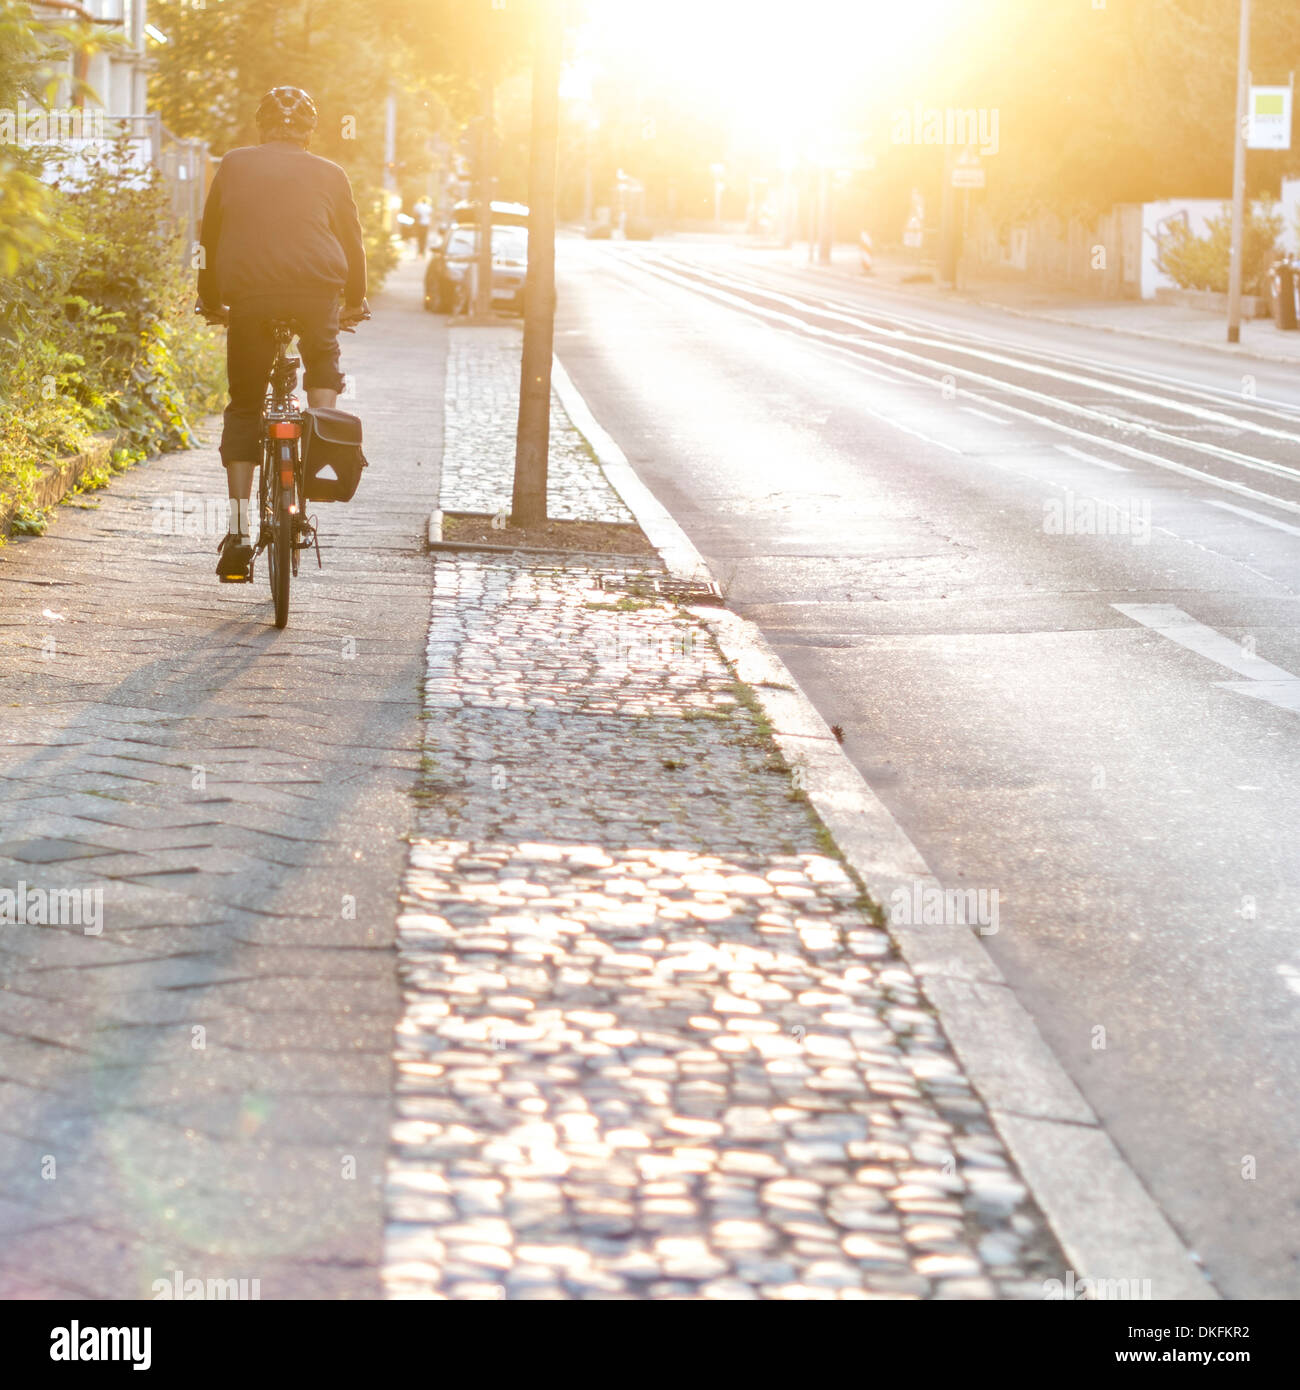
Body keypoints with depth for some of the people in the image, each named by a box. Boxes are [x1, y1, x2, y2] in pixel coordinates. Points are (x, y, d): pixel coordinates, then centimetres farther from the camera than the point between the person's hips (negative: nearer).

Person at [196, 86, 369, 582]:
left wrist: (210, 302, 33)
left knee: (243, 407, 10)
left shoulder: (234, 165, 18)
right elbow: (352, 242, 25)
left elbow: (210, 238, 21)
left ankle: (239, 531, 1)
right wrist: (355, 303, 40)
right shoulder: (329, 174, 17)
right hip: (317, 288, 0)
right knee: (323, 361, 31)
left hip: (248, 290, 0)